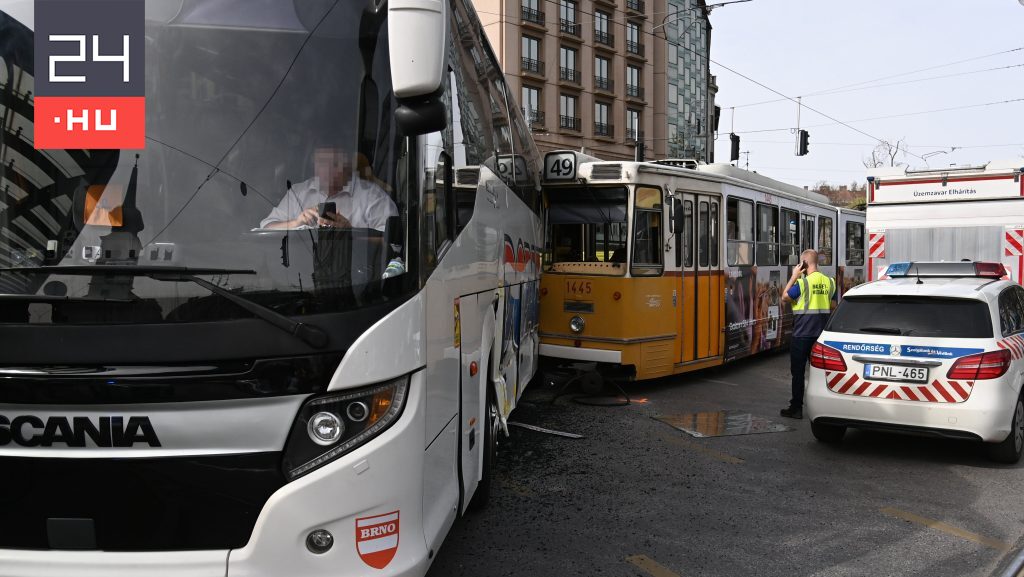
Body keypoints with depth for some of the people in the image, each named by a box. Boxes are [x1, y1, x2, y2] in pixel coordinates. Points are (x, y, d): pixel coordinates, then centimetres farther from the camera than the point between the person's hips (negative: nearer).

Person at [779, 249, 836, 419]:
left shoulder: (802, 282, -15)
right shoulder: (829, 282, 4)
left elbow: (785, 297, -5)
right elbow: (833, 306, 14)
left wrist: (793, 277, -3)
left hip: (802, 334, -6)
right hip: (821, 333, 6)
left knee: (798, 371, 2)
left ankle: (796, 408, 6)